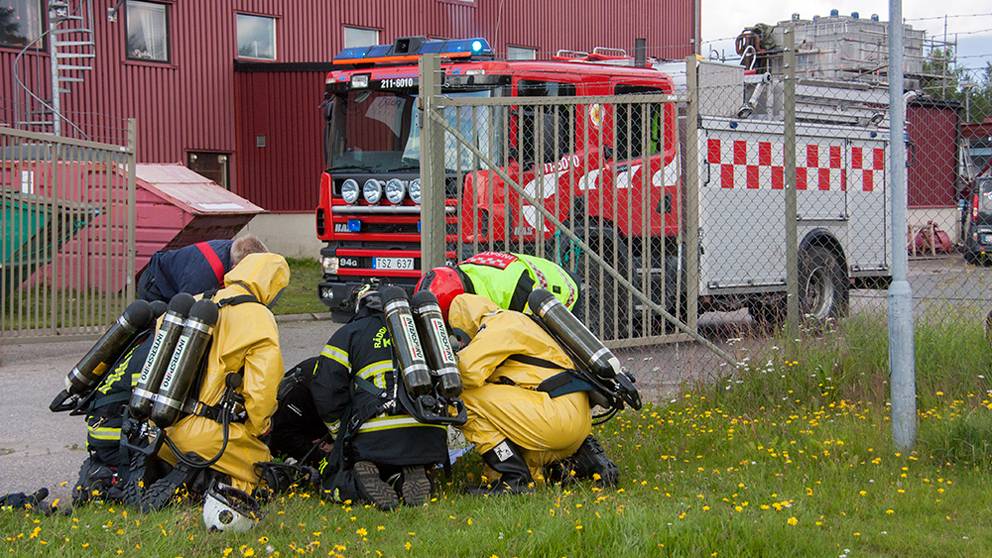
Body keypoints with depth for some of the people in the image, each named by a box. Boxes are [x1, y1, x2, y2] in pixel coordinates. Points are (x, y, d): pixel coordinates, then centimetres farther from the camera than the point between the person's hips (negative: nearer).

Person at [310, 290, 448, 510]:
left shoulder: (349, 333, 14)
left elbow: (326, 393, 7)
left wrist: (344, 435, 19)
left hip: (374, 439, -3)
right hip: (430, 439, 3)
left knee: (333, 480, 18)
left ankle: (359, 485, -16)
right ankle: (410, 478, -4)